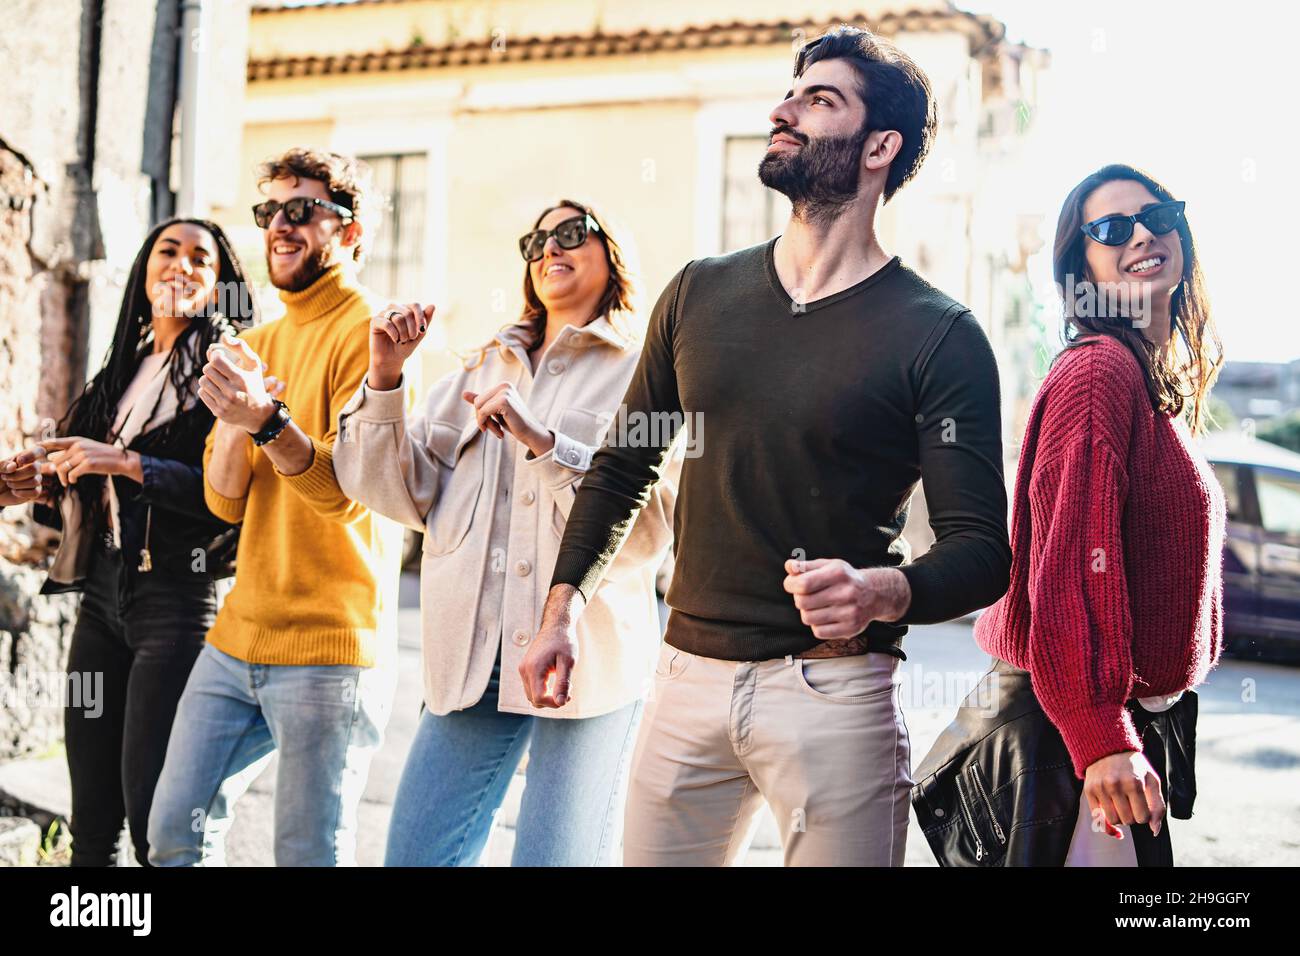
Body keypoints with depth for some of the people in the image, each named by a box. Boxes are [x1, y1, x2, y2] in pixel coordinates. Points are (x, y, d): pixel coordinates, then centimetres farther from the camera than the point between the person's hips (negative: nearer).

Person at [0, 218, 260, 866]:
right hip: (102, 600, 7)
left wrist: (127, 462, -18)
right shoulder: (122, 373, 18)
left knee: (156, 823, -8)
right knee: (91, 826, 9)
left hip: (178, 600, -7)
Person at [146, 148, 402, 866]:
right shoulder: (256, 343, 16)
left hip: (328, 646, -7)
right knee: (176, 831, 9)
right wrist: (232, 420, -11)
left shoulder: (365, 331, -7)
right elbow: (224, 499, 8)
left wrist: (267, 420, -30)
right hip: (238, 637, 7)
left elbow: (349, 493, -15)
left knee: (308, 853, -1)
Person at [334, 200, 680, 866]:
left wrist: (543, 441, -17)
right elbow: (408, 496, 11)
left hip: (587, 654, -4)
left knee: (561, 856, -4)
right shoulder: (480, 372, 19)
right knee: (415, 853, 5)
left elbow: (653, 523, -10)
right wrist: (385, 377, 0)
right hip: (473, 656, 5)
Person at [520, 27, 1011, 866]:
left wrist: (883, 593, -29)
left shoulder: (937, 335, -6)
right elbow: (623, 466, 19)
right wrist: (563, 607, 9)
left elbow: (982, 550, -9)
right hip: (686, 679, 4)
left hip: (835, 692, -4)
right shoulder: (700, 294, 9)